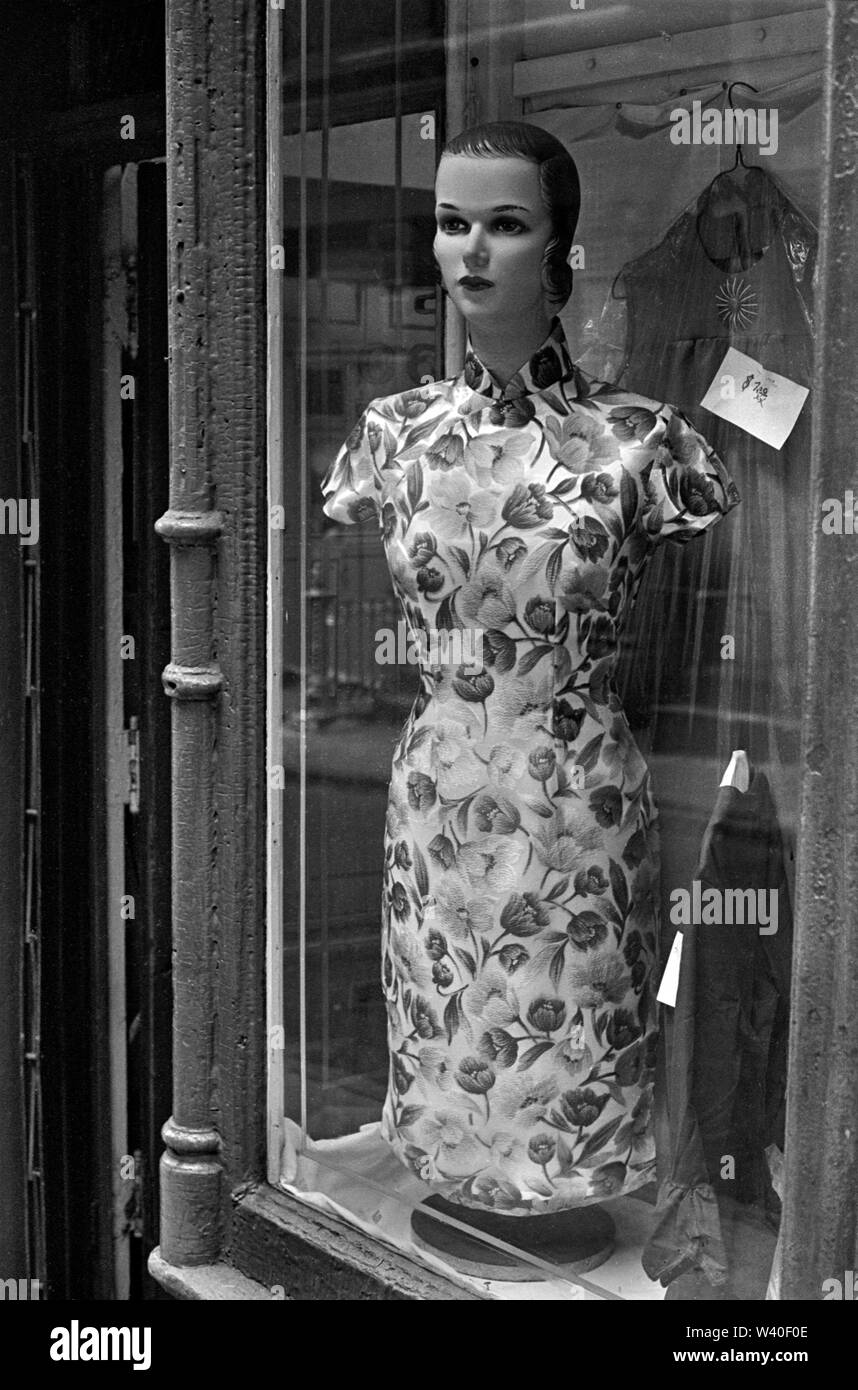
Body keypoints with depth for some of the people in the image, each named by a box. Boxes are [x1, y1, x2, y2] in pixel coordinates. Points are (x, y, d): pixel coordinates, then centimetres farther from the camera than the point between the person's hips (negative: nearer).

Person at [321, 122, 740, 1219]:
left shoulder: (637, 440, -9)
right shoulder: (393, 432, 1)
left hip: (581, 810, -3)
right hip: (431, 799, 3)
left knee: (573, 1066, 9)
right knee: (445, 1058, 16)